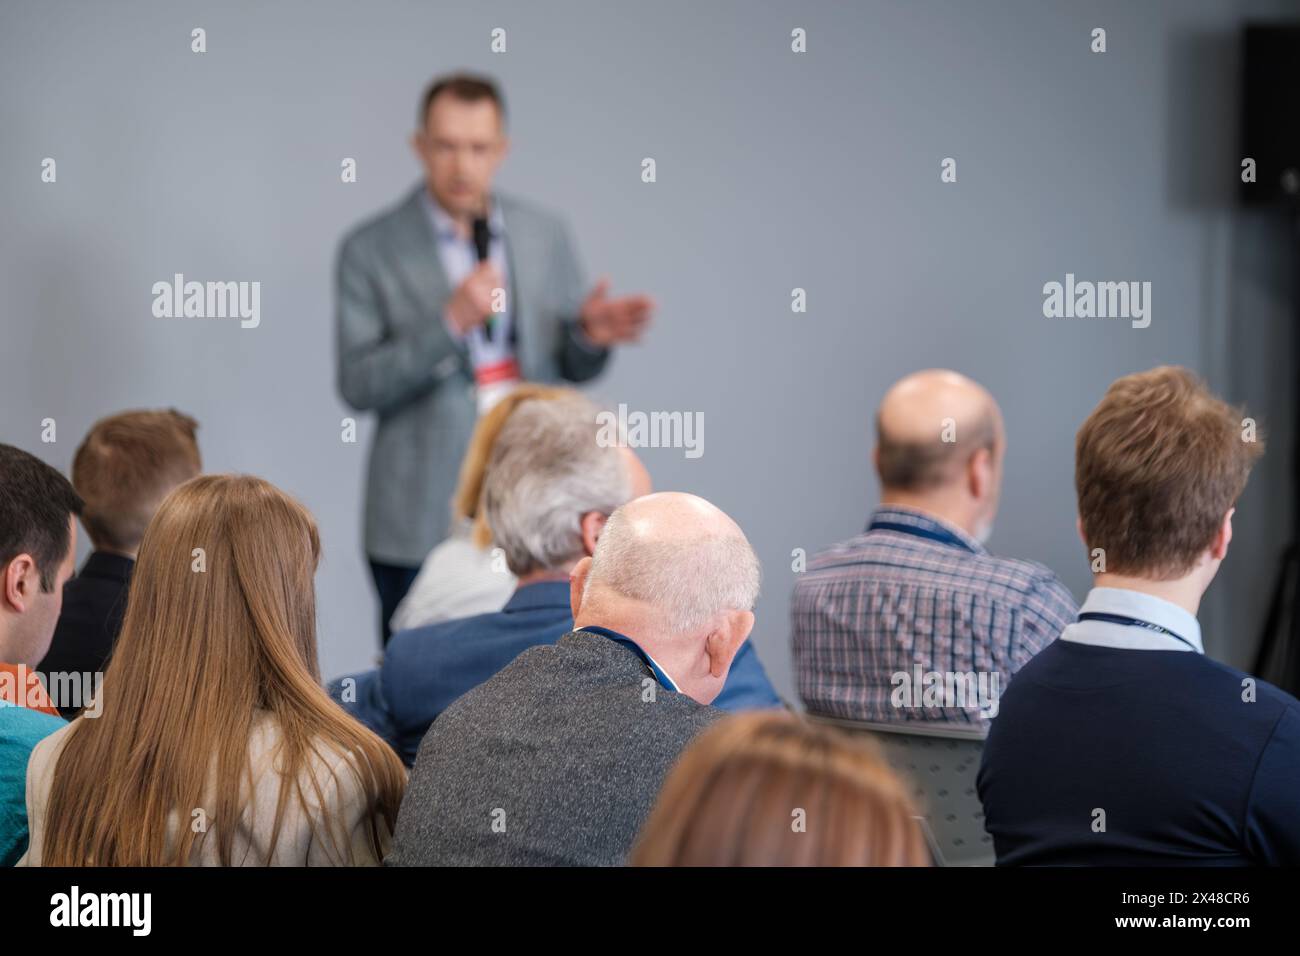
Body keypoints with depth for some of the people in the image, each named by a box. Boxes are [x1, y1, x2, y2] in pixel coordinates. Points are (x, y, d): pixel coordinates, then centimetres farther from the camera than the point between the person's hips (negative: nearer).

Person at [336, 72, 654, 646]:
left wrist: (592, 335, -10)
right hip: (422, 527, -3)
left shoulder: (546, 236, 8)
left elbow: (574, 367, 13)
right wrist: (450, 321, -19)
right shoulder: (370, 250, -2)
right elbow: (357, 385, -8)